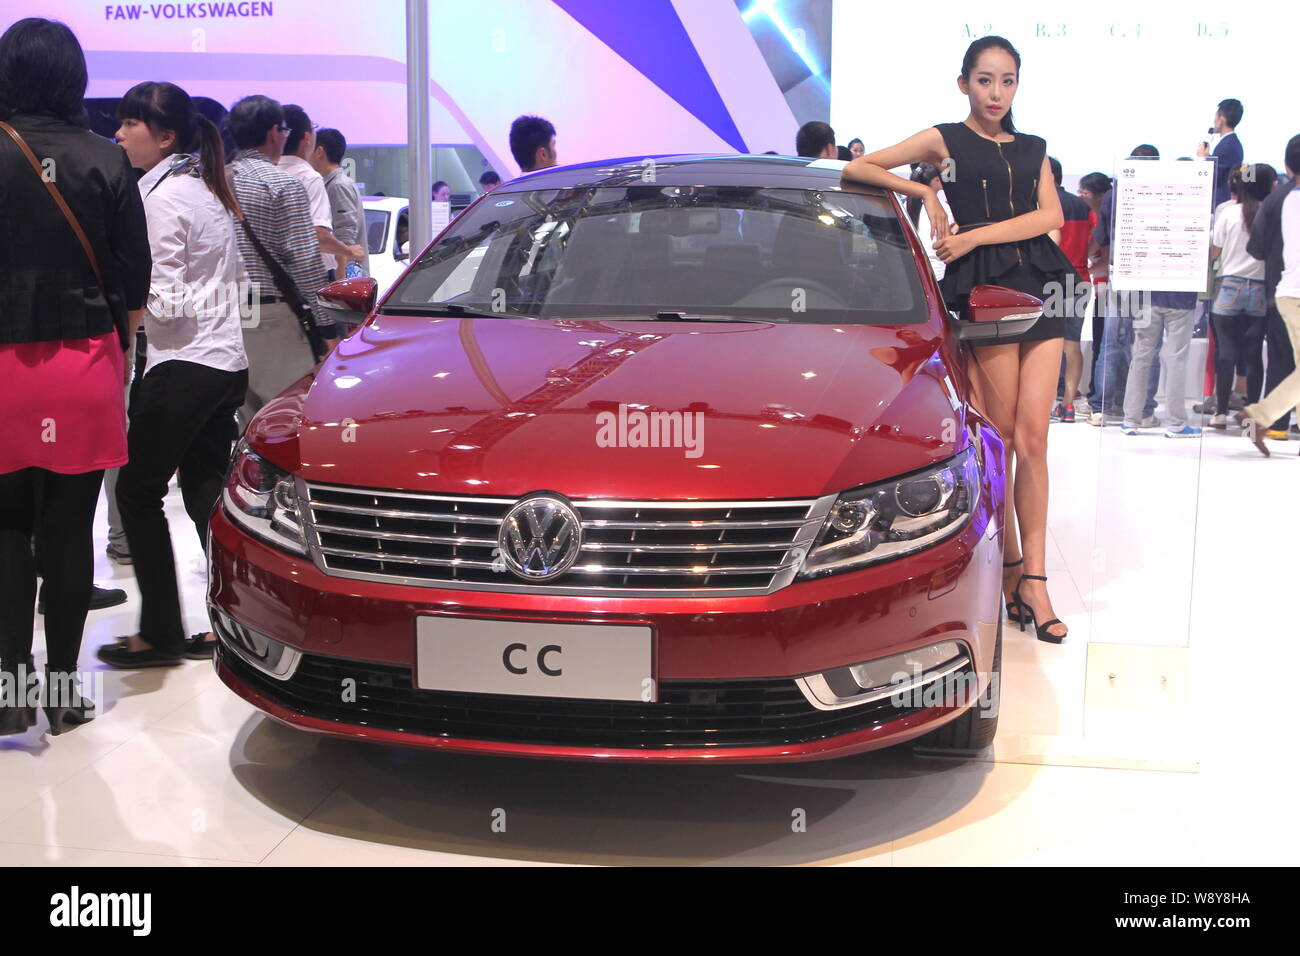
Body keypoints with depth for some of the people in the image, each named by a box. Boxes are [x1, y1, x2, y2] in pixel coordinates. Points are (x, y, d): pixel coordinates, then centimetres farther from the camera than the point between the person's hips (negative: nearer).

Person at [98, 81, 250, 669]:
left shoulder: (162, 196, -13)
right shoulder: (208, 187, 15)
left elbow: (162, 301, -15)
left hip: (184, 364, -9)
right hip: (228, 359, 9)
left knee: (137, 491, 1)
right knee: (205, 491, 11)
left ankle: (160, 633, 5)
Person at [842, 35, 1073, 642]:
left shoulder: (1032, 149, 19)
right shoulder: (944, 140, 8)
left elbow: (1050, 215, 3)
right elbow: (857, 168, 5)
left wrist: (974, 235, -6)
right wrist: (925, 191, -2)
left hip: (1040, 285, 3)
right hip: (984, 289, -3)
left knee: (1032, 438, -3)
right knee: (1001, 437, -2)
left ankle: (1033, 580, -3)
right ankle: (1011, 568, 8)